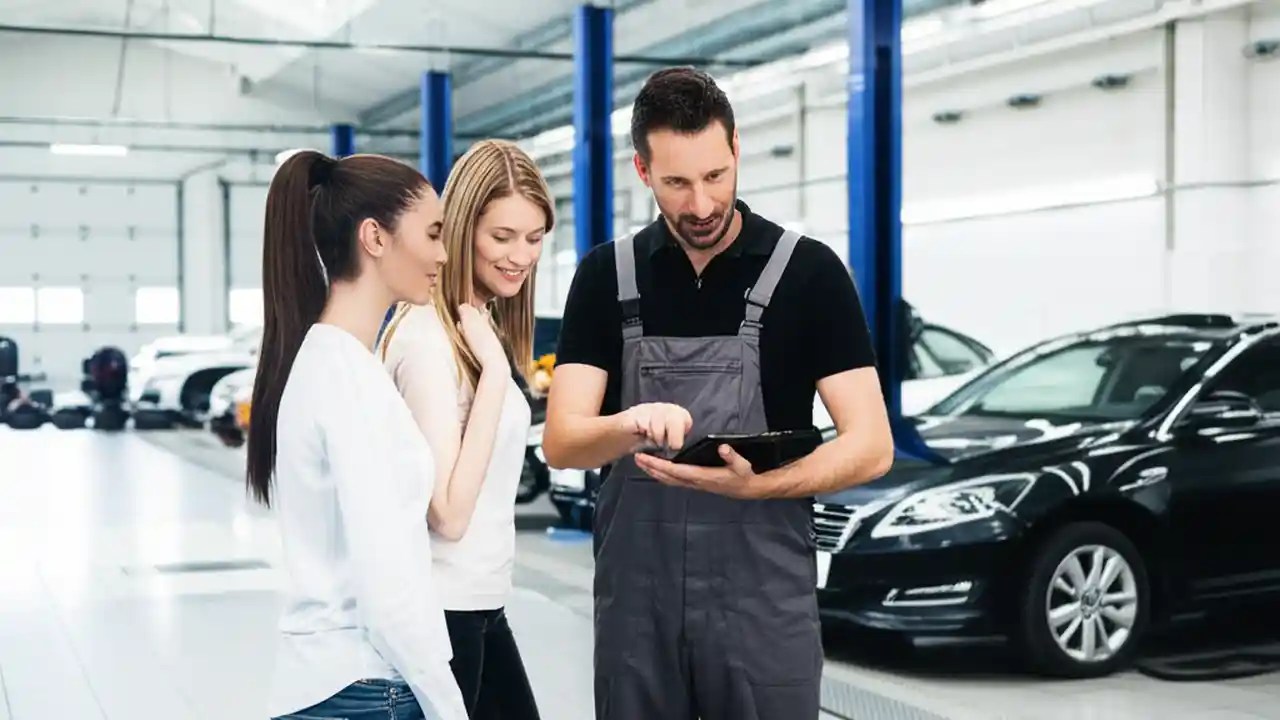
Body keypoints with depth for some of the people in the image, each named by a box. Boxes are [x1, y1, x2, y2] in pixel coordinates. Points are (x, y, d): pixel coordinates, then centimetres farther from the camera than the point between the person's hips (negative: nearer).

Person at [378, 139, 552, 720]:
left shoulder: (485, 328, 10)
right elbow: (448, 513, -22)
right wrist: (494, 371, -22)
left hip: (481, 604, 9)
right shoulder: (428, 336, -17)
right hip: (442, 611, -9)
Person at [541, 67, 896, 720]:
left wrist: (757, 484, -26)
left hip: (765, 605, -2)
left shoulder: (807, 272, -4)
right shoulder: (606, 276, 3)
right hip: (636, 605, 2)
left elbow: (871, 446, -8)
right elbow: (560, 442, -4)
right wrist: (628, 427, -26)